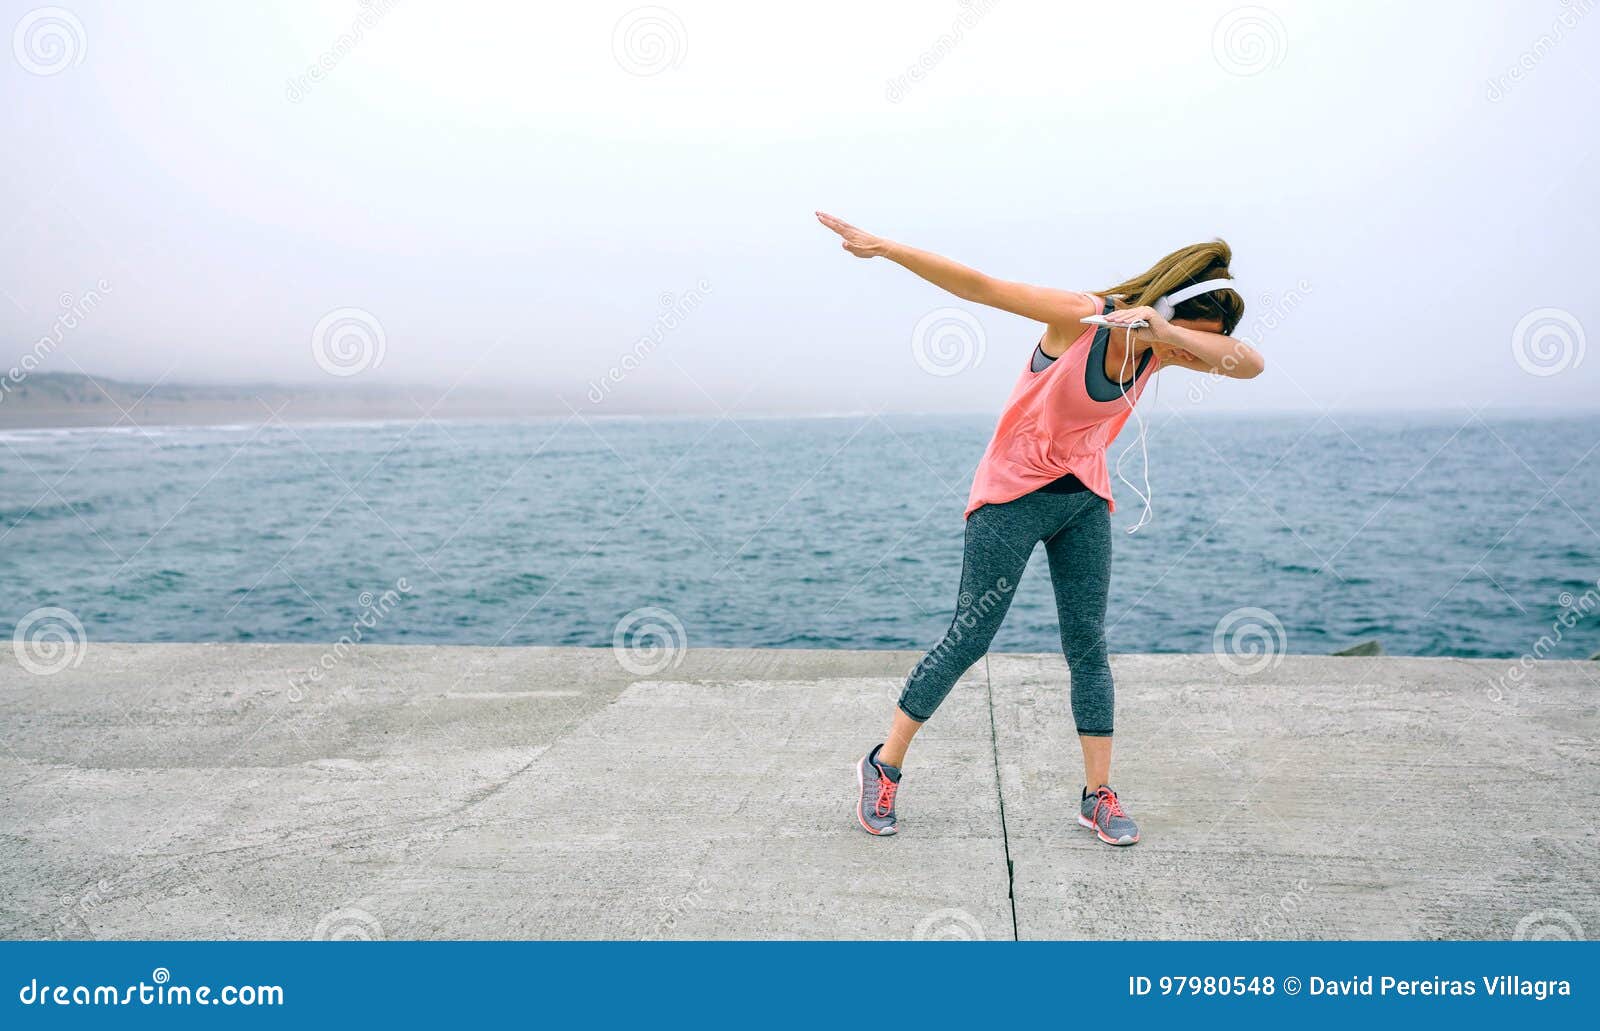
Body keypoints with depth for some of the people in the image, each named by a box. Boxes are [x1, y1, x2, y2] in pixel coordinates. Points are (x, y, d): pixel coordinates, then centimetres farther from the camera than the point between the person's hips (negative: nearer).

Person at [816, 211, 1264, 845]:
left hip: (1085, 501, 6)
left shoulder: (1162, 347, 1)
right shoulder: (1082, 317, -16)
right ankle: (884, 766, 12)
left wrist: (1172, 332, -27)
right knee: (969, 637, -3)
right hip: (1013, 495, -6)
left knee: (1088, 644, 5)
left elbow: (1249, 365, -12)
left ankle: (1098, 796, 14)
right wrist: (883, 247, -21)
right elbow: (978, 286, -17)